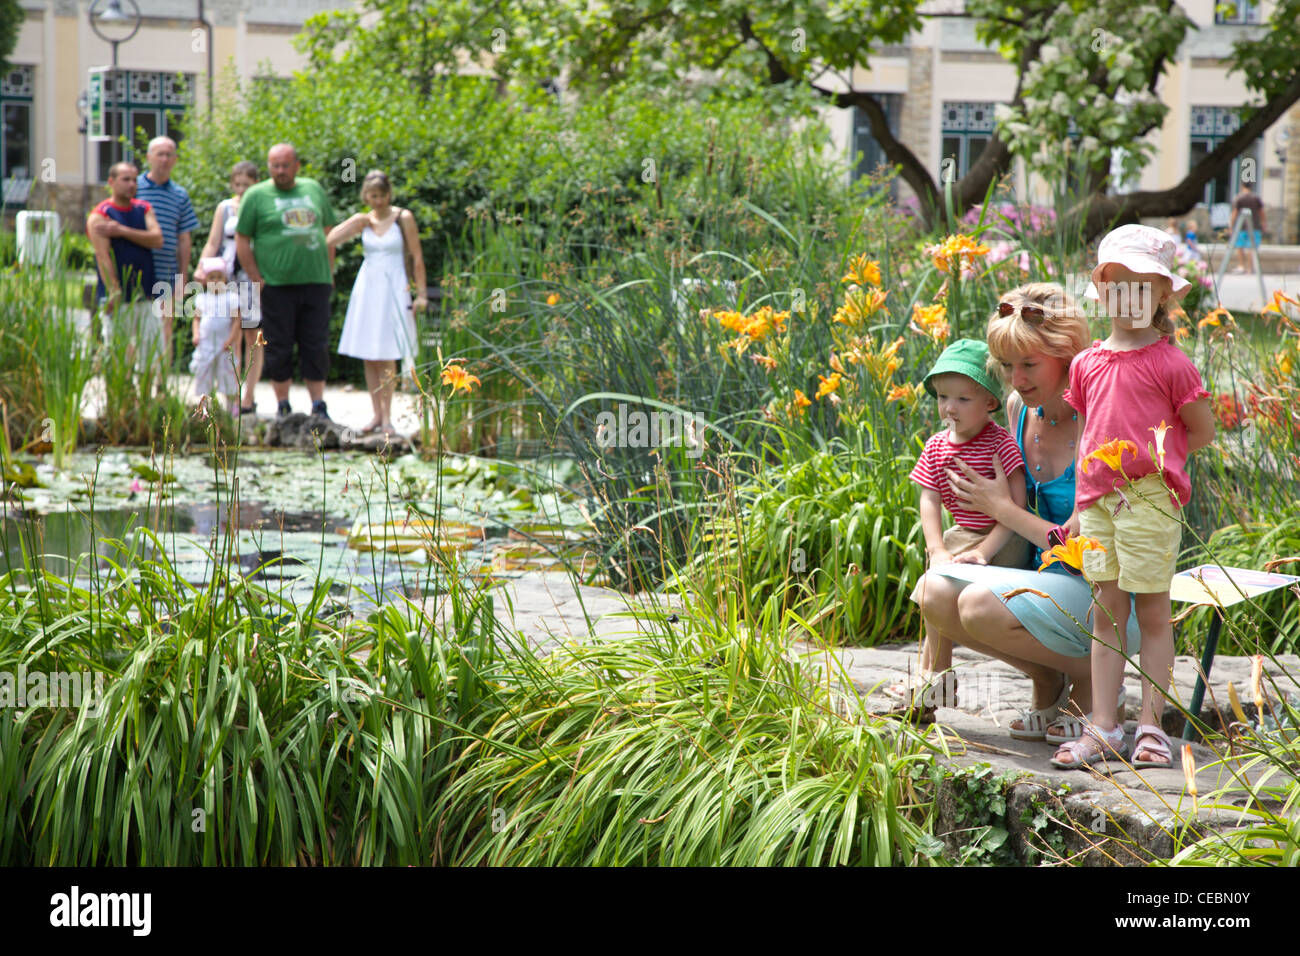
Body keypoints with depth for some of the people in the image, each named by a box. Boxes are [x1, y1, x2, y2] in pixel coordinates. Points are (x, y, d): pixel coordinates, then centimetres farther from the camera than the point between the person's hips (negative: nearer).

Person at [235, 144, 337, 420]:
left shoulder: (314, 190, 12)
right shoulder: (256, 195, 1)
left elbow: (327, 233, 19)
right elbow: (242, 241, 0)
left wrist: (329, 273, 11)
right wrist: (256, 280, -6)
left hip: (315, 283, 3)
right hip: (276, 286, -3)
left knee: (316, 348, 4)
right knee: (279, 350, 2)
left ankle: (319, 407, 10)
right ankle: (282, 406, 11)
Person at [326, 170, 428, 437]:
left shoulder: (403, 218, -2)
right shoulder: (362, 221, 7)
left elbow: (417, 258, -1)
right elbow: (328, 241, -1)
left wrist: (421, 293, -4)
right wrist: (355, 223, -8)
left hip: (393, 289, -4)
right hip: (367, 287, 4)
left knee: (386, 356, -7)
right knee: (368, 356, 2)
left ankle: (386, 417, -5)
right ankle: (377, 414, 8)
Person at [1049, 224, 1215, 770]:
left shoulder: (1170, 363, -4)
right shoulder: (1086, 364, 10)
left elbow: (1203, 430, 2)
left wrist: (1156, 456, -5)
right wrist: (1080, 502, 14)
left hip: (1150, 499, -4)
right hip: (1097, 500, 4)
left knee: (1153, 613, 2)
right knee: (1107, 614, 7)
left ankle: (1151, 726, 8)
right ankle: (1102, 728, 9)